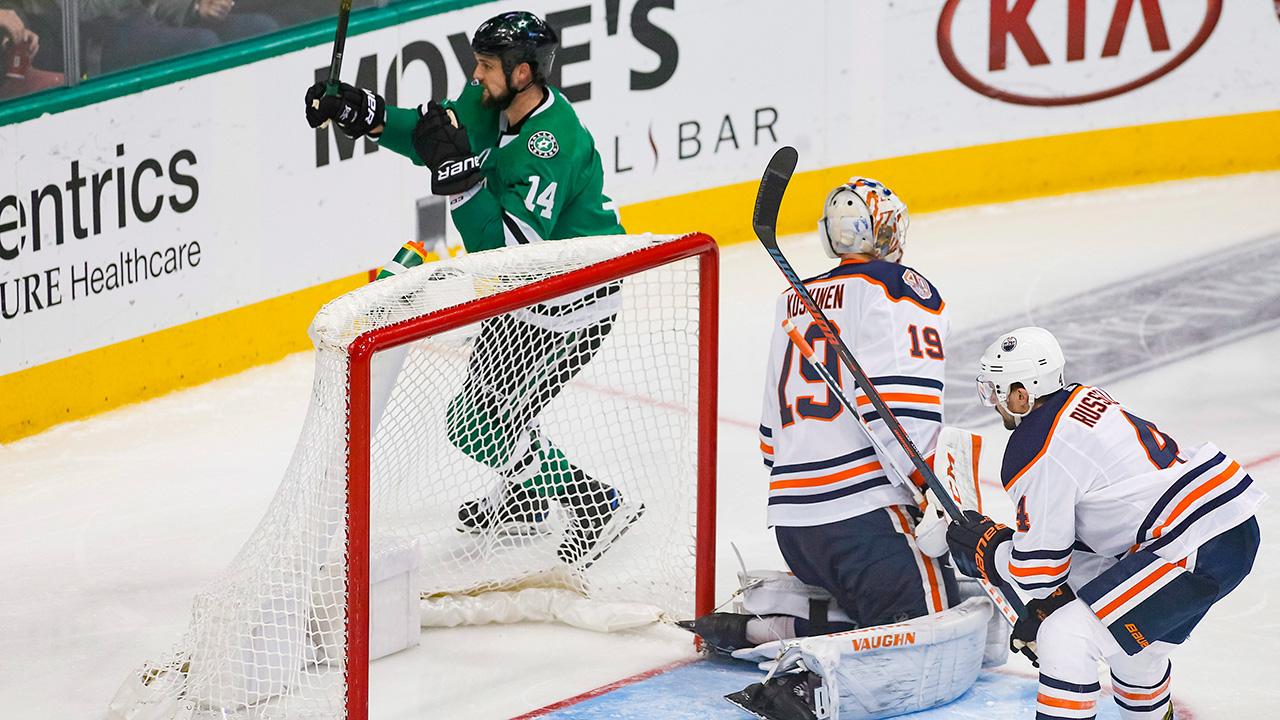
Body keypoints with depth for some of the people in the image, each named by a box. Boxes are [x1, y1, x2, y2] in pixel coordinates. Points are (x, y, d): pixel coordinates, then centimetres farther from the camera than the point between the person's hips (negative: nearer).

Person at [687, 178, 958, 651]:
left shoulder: (791, 305, 22)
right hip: (864, 514, -8)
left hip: (792, 524, 8)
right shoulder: (900, 289, -2)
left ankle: (752, 628, 0)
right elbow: (901, 406, -15)